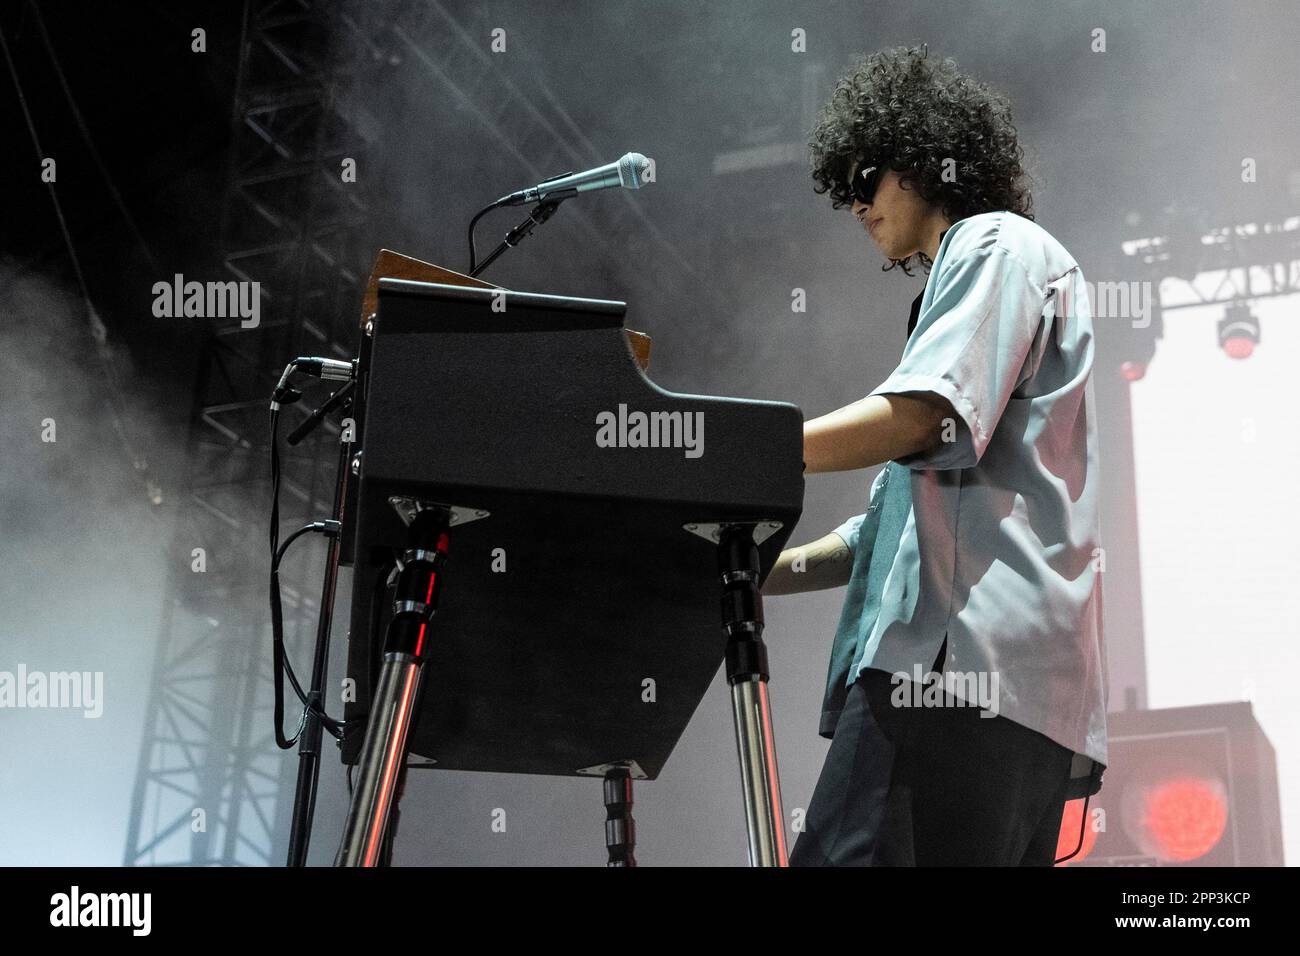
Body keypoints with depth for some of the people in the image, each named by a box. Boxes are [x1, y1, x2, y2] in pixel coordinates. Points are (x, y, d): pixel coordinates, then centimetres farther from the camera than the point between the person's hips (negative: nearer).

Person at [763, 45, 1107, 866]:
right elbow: (904, 522, 31)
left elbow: (920, 415, -13)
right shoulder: (955, 287, 36)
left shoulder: (998, 244, 7)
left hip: (965, 654, -10)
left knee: (844, 855, -23)